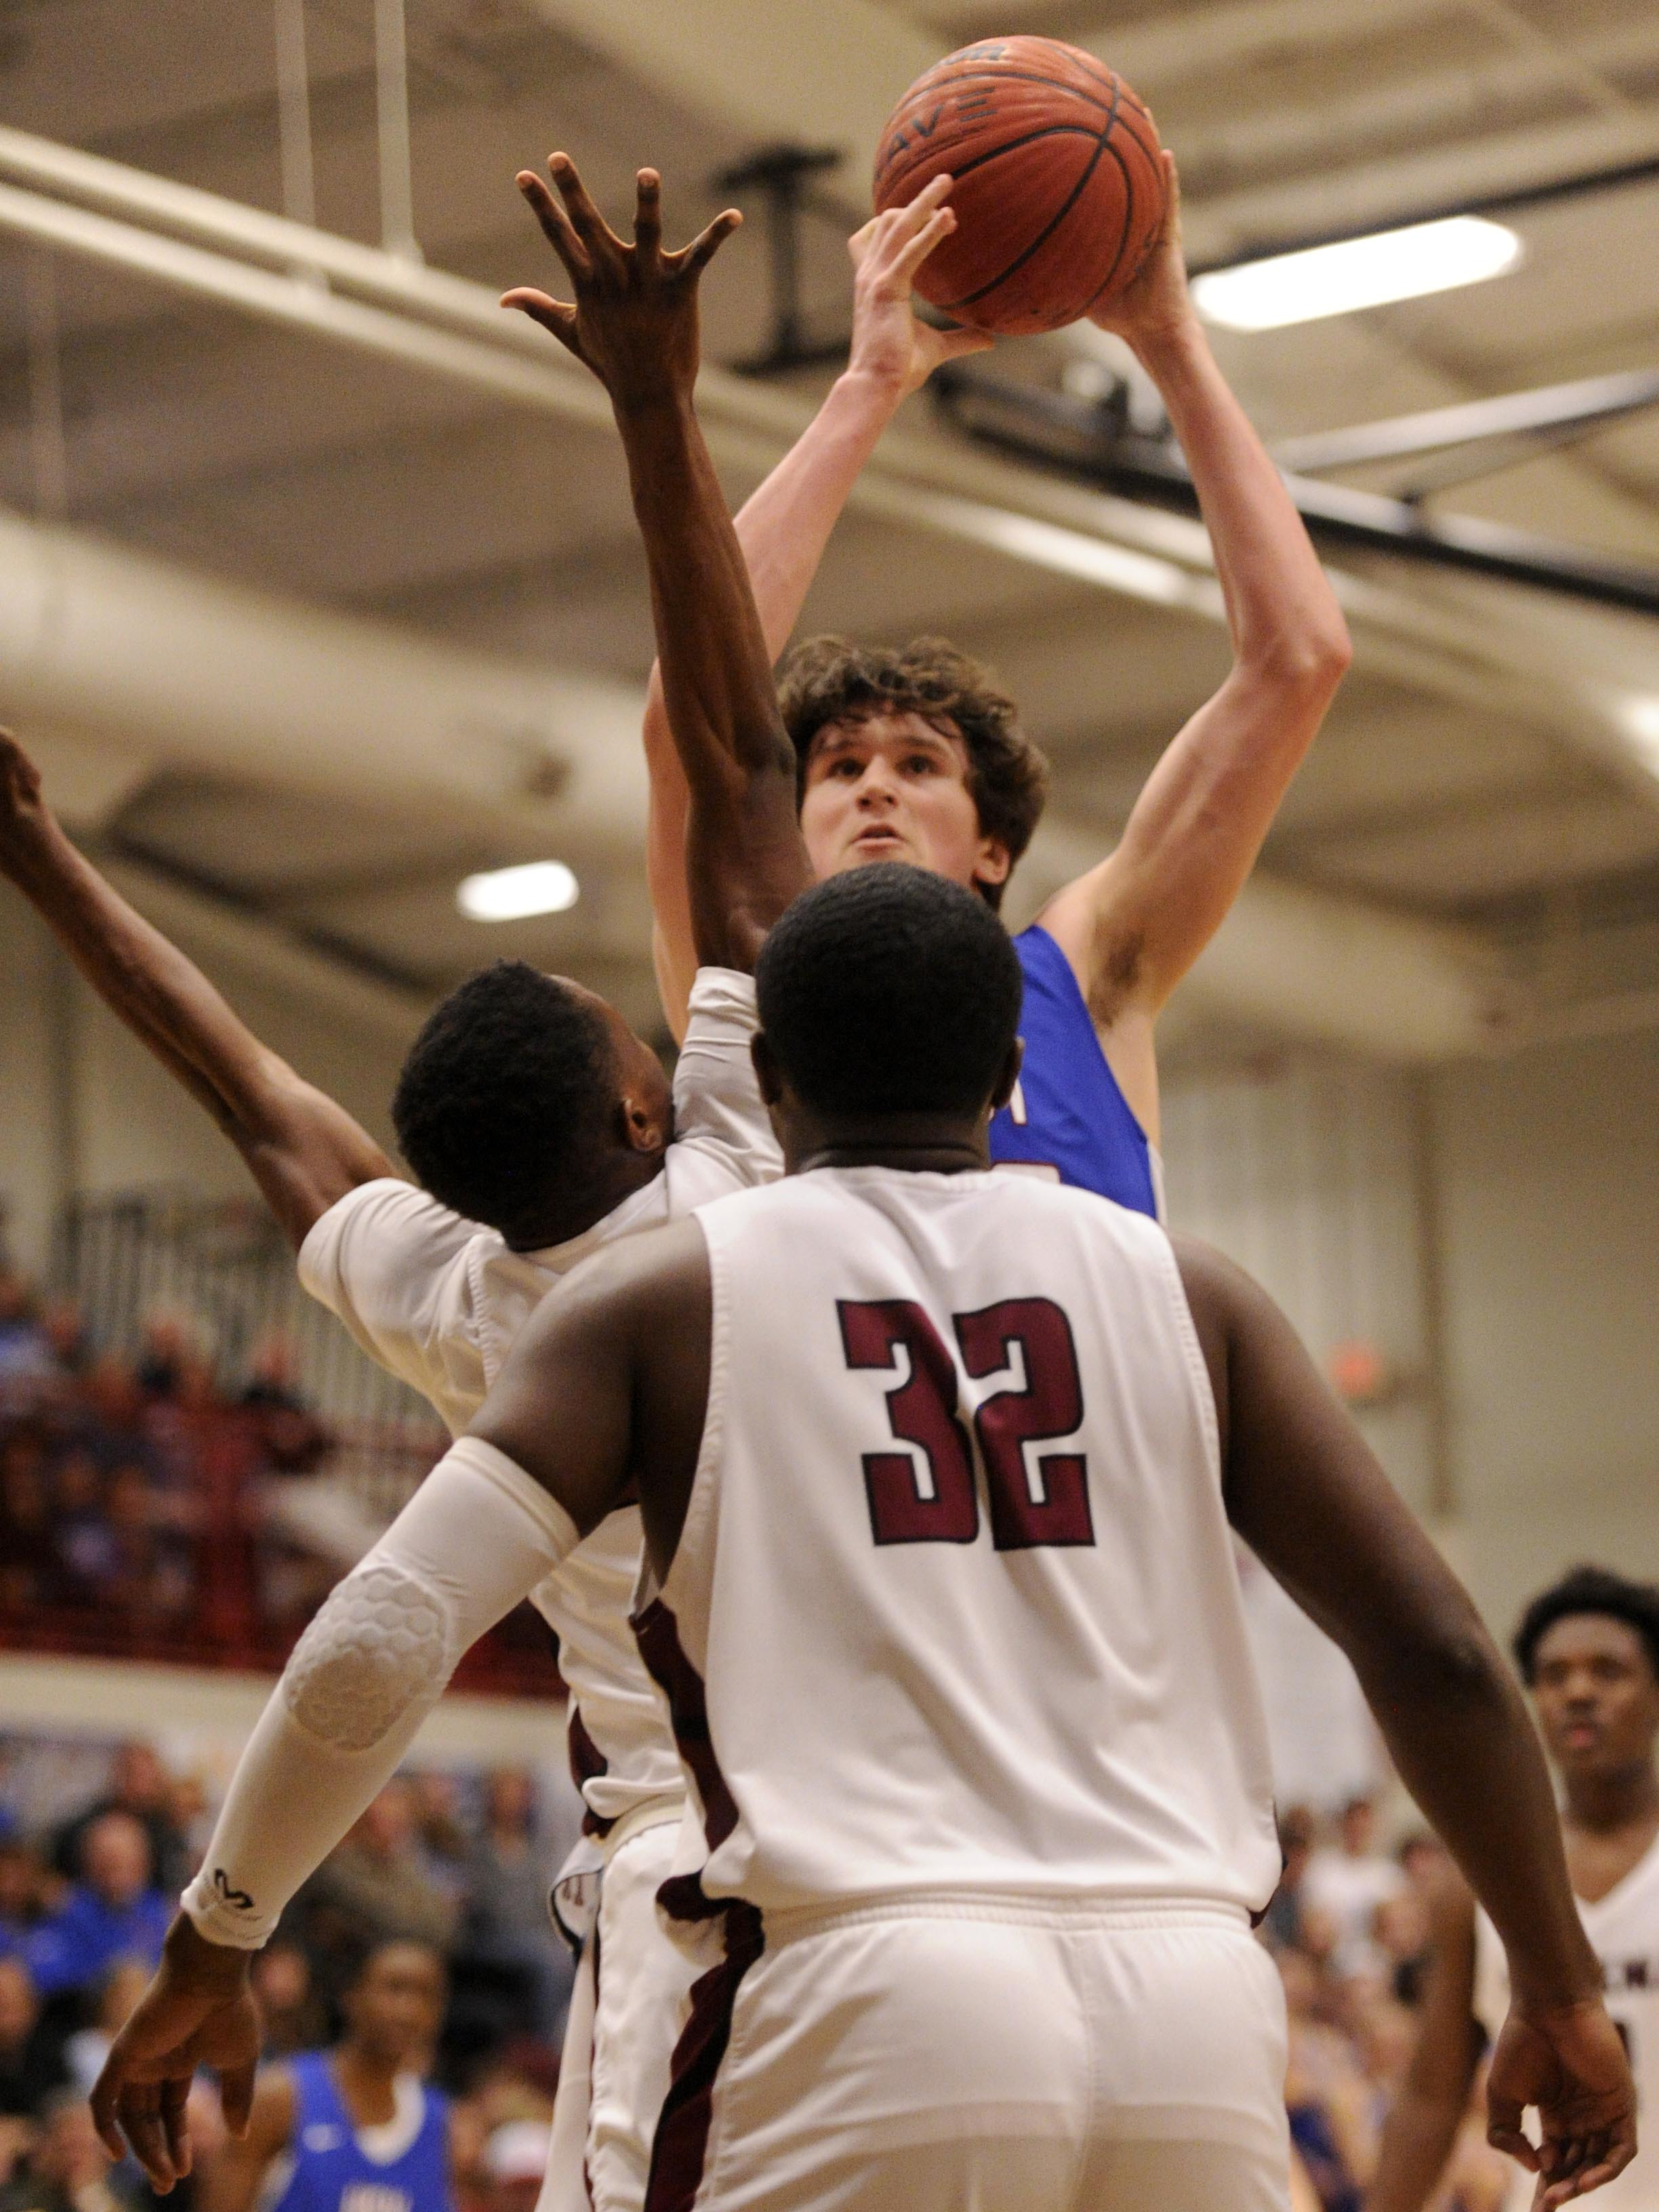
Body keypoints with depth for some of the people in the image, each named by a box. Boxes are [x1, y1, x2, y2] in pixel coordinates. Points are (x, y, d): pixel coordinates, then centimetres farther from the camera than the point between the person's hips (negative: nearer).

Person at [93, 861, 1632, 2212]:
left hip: (866, 2000, -3)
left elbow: (377, 1647, 1)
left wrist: (211, 1949, 13)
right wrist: (1561, 1993, 22)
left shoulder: (665, 1296, 10)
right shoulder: (1181, 1293, 16)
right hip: (1192, 2007, 3)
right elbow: (1438, 1656, 11)